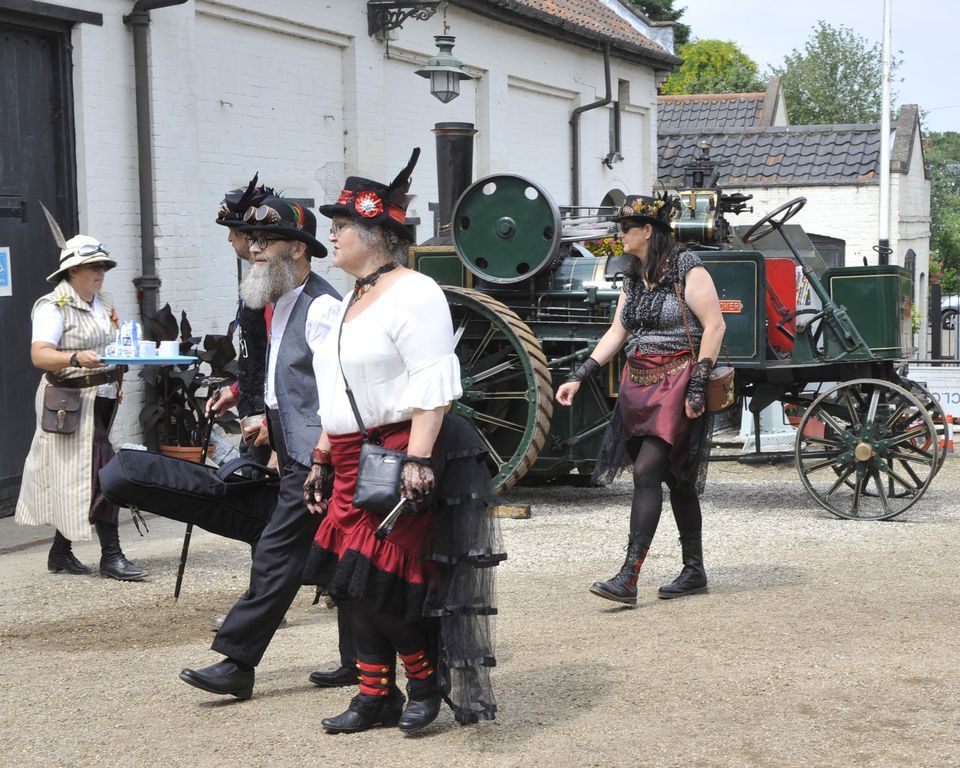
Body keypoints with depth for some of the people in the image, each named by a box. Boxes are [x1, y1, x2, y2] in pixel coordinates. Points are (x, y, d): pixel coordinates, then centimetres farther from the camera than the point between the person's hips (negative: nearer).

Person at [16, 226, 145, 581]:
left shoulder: (102, 302, 15)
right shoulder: (54, 307, -11)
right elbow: (39, 355, -22)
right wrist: (76, 358, -39)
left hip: (102, 398, 8)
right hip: (73, 402, -8)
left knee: (74, 477, 12)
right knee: (102, 473, -12)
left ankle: (61, 552, 19)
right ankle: (111, 557, -10)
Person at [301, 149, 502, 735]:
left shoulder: (413, 294, -11)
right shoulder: (355, 300, 19)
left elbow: (434, 386, -19)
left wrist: (417, 459, -26)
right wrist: (323, 459, 21)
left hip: (400, 454, -9)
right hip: (354, 461, 9)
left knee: (384, 585, -9)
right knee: (359, 586, 9)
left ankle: (429, 681, 11)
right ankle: (376, 698, 17)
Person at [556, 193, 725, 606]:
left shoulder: (687, 269, -10)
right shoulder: (633, 276, 13)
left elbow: (714, 325, -13)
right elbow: (616, 332, 14)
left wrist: (697, 384, -18)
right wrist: (579, 375, 6)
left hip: (675, 382, -8)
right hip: (638, 385, 8)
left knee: (646, 471, -16)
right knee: (677, 478, 12)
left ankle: (628, 579, -18)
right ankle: (694, 571, 20)